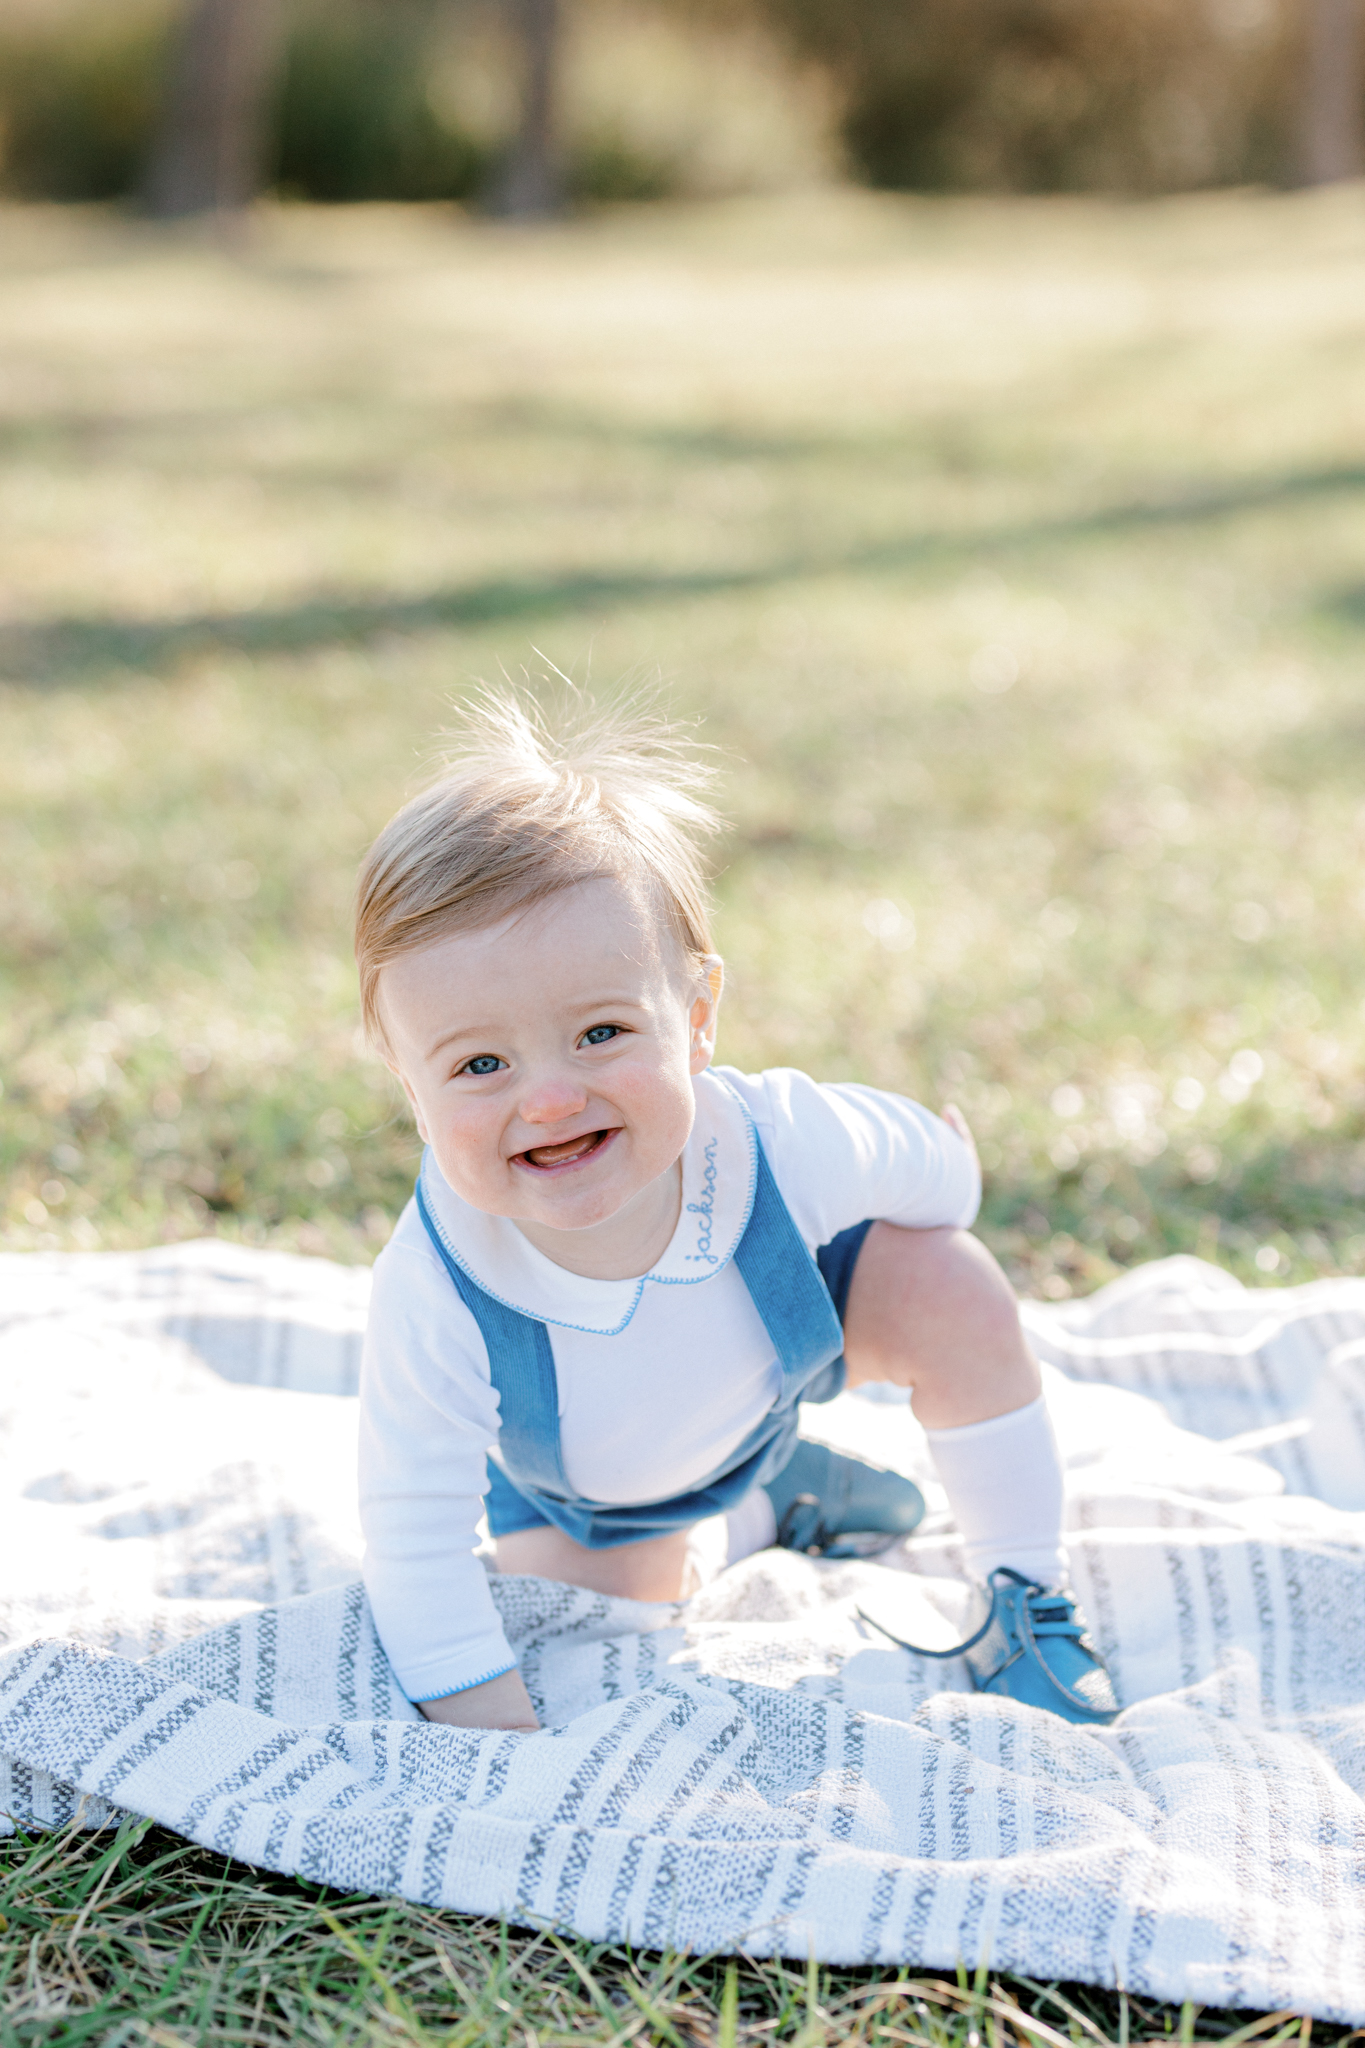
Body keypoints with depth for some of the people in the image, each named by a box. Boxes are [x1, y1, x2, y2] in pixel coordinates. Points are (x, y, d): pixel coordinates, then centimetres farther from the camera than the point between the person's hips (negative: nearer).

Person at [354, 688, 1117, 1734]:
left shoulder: (778, 1145, -41)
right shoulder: (435, 1294, -43)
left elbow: (926, 1158, -15)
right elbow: (415, 1533, -31)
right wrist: (495, 1731, -32)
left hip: (790, 1337, 0)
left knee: (956, 1288, -20)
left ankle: (1026, 1599, 1)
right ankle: (757, 1510, 30)